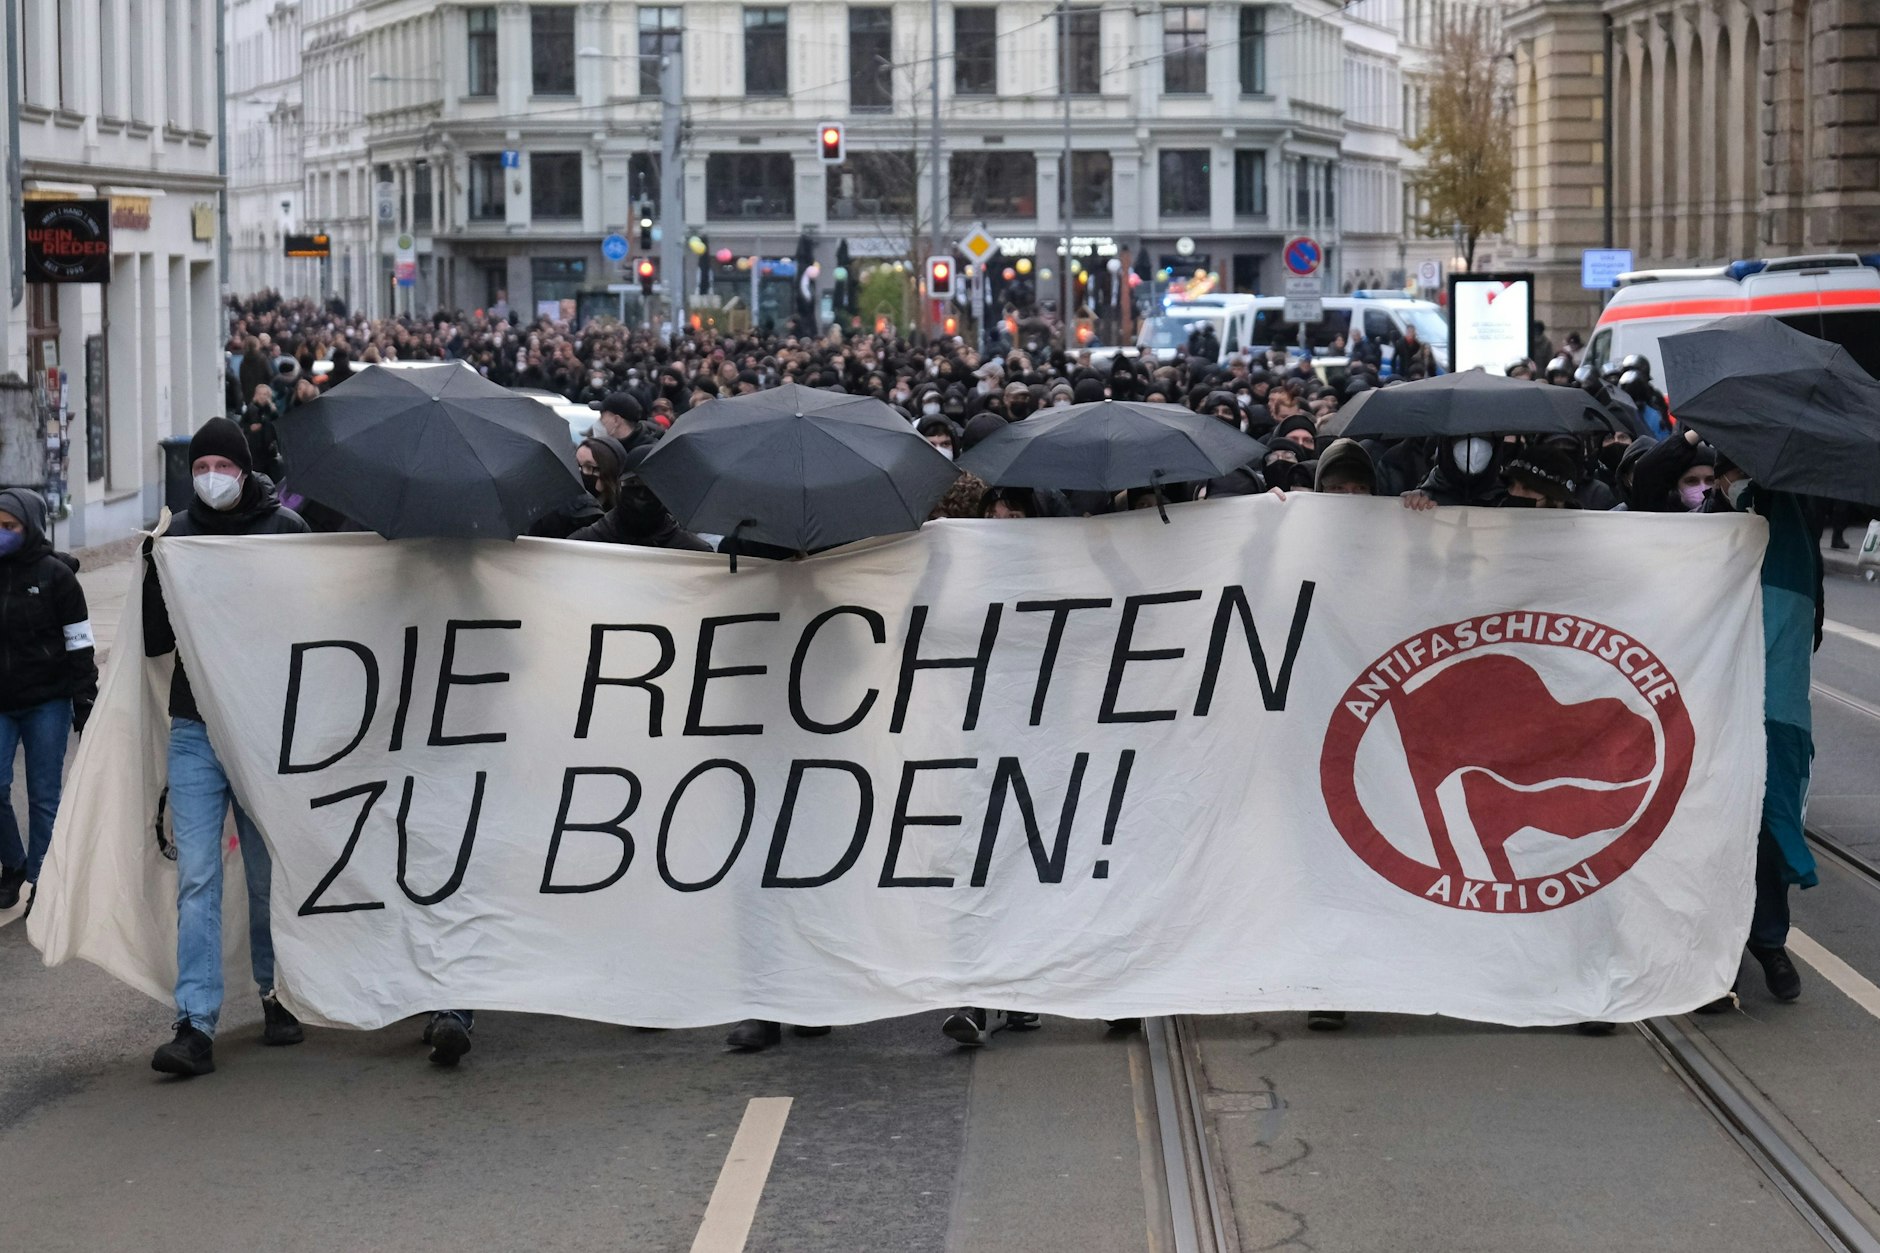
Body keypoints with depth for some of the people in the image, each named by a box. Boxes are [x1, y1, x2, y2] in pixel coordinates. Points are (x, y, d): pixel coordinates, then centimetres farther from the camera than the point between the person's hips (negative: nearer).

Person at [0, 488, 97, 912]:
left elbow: (79, 642, -3)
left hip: (47, 702, -3)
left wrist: (85, 701, -5)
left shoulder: (54, 574, -5)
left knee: (44, 795, 1)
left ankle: (40, 882, 10)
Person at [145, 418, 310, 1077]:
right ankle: (196, 1026, -8)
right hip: (194, 732, 2)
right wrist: (156, 575, -10)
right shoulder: (178, 535, 7)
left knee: (268, 874, 9)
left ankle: (277, 996, 26)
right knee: (197, 876, -4)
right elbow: (154, 641, 4)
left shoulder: (284, 529, 0)